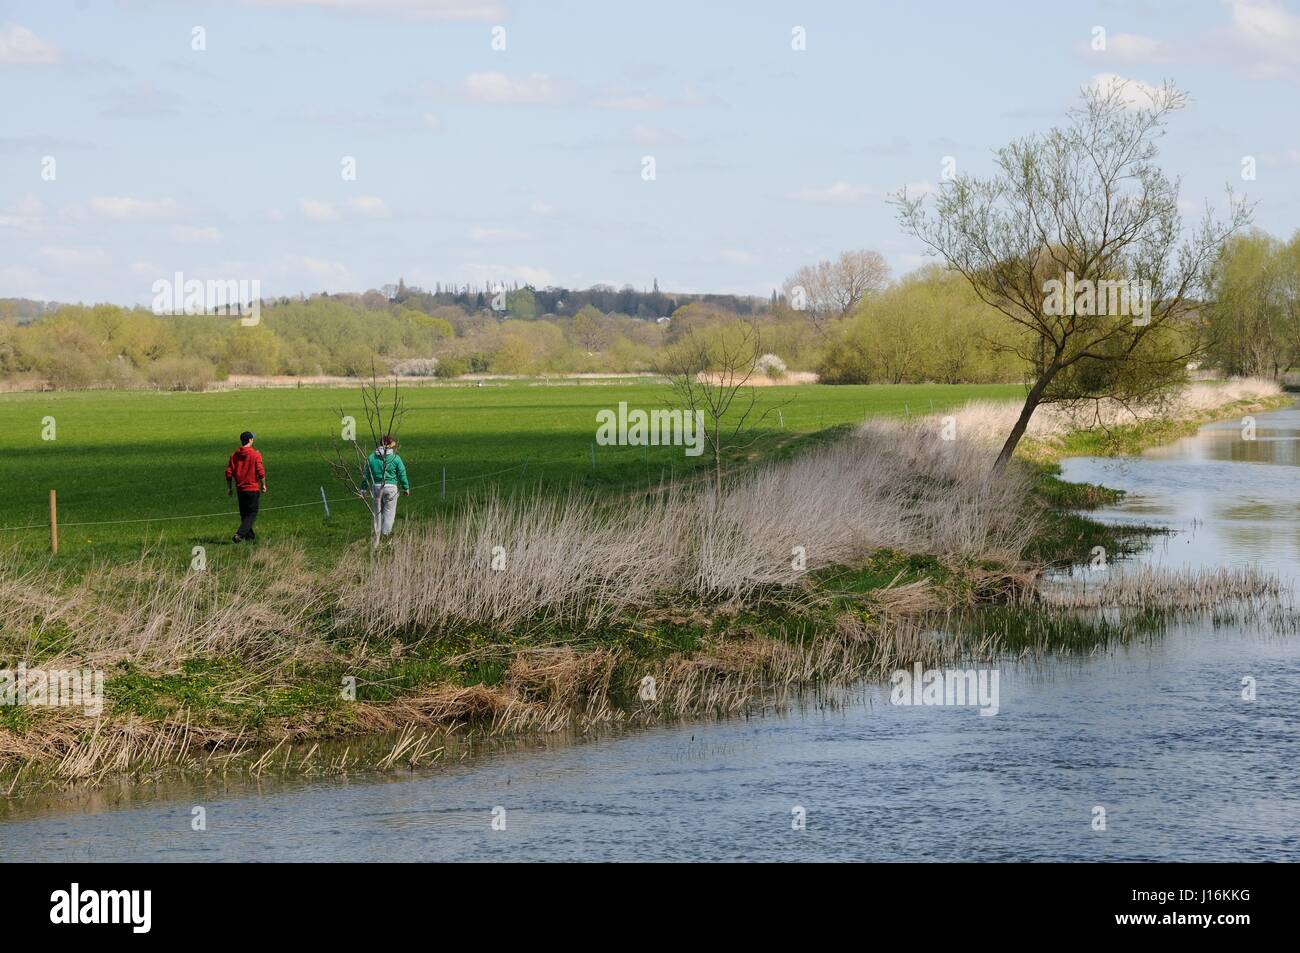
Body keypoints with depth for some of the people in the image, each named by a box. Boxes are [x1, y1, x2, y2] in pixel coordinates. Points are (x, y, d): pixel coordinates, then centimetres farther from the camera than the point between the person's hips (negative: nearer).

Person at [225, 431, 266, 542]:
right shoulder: (255, 455, -11)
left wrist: (229, 488, 12)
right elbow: (260, 472, -14)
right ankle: (239, 534, -18)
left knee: (244, 514, 16)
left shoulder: (234, 455, 2)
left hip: (240, 489, 5)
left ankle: (250, 535, 24)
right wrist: (263, 485, 1)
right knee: (251, 513, -1)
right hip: (253, 489, -5)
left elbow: (228, 473, 2)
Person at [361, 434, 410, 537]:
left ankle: (377, 532, 19)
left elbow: (366, 475, 7)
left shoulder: (372, 457, 2)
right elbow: (402, 475, 1)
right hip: (390, 487, -3)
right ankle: (386, 532, 5)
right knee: (389, 510, 7)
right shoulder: (395, 458, -6)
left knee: (376, 511, 14)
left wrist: (364, 489, 15)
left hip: (376, 487, 3)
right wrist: (406, 489, 13)